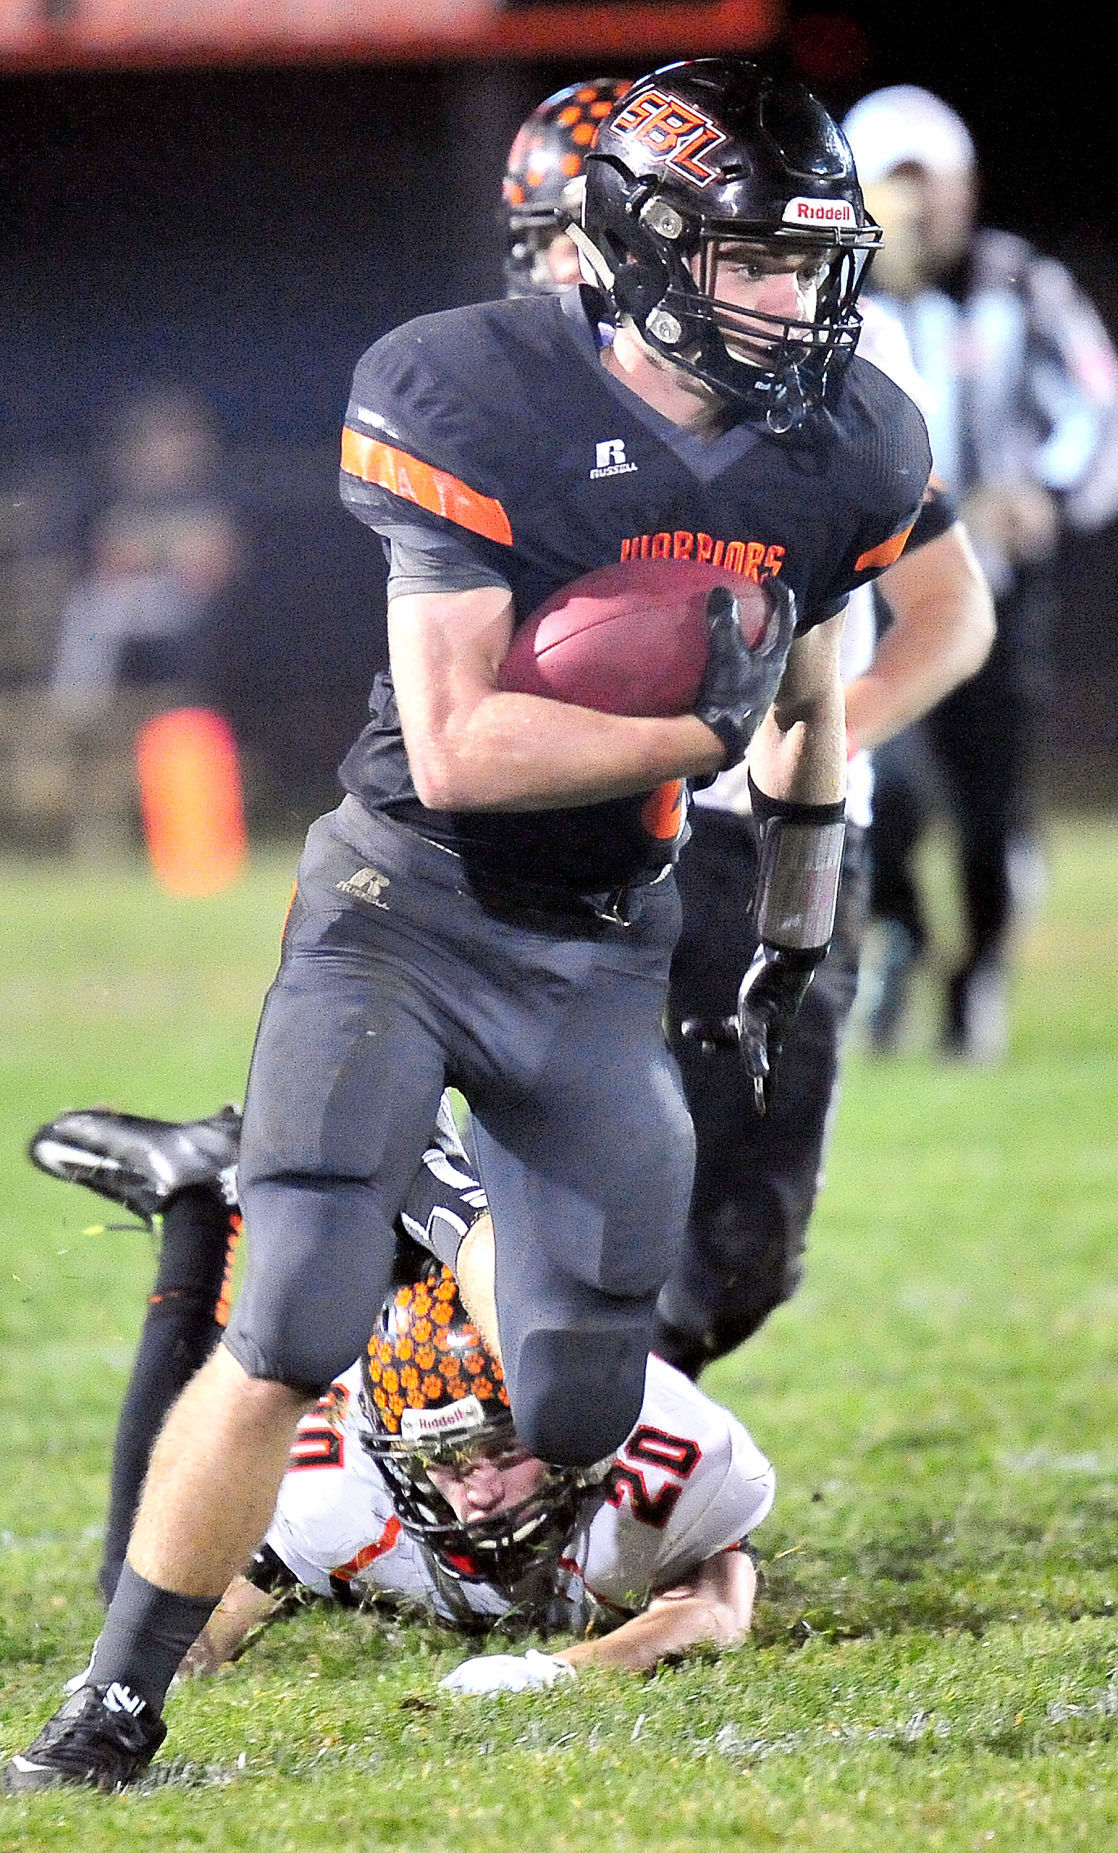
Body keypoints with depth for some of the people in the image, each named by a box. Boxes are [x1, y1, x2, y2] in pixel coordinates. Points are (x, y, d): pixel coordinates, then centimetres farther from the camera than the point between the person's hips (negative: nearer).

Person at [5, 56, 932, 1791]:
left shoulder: (841, 456, -1)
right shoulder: (486, 402, -18)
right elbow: (455, 750, -22)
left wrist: (799, 926, 25)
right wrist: (694, 726, -27)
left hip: (604, 957, 5)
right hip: (407, 907, -5)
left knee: (580, 1416, 5)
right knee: (295, 1334, -18)